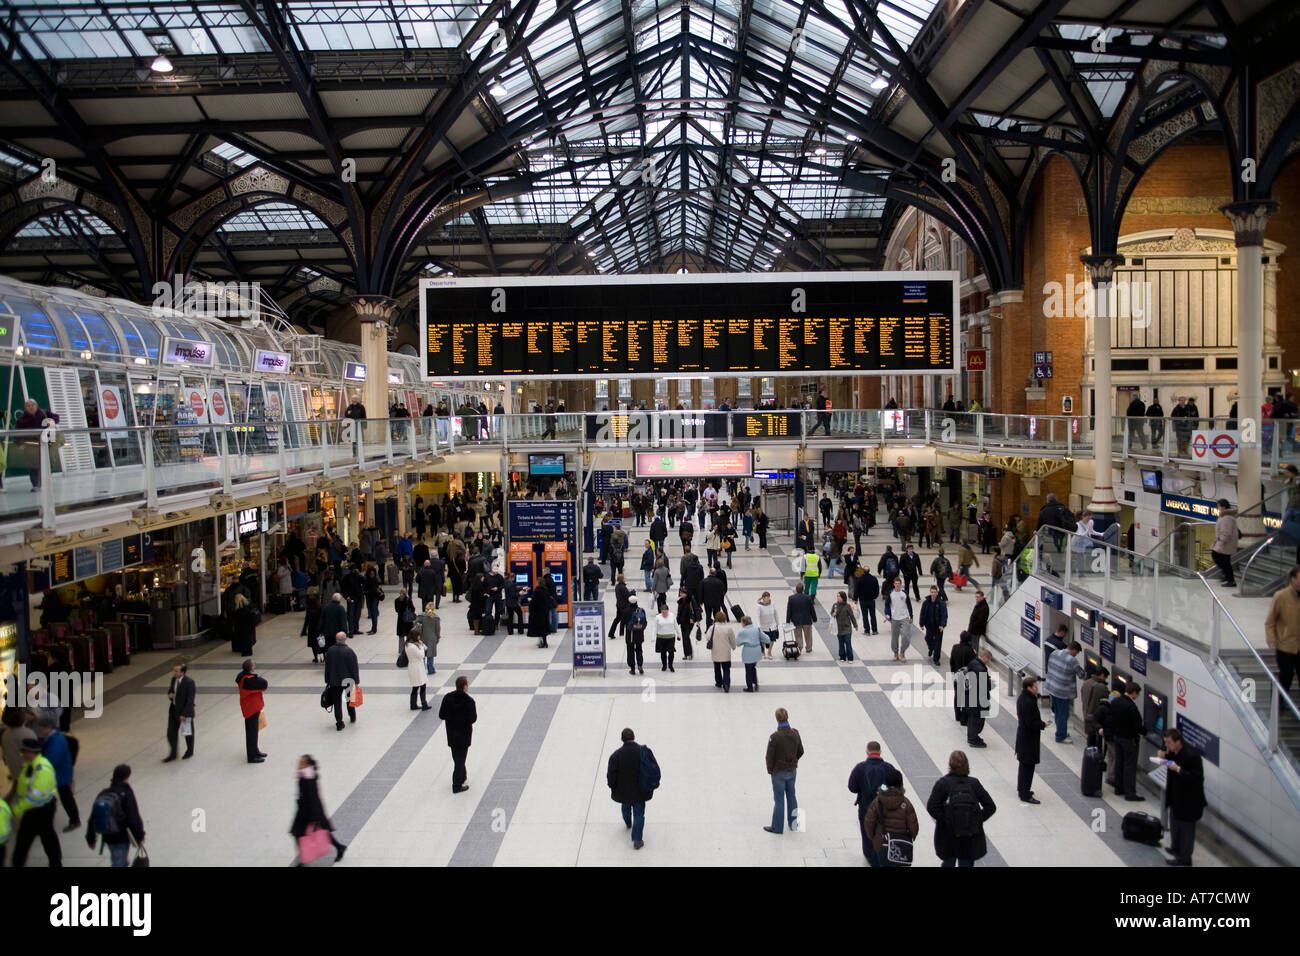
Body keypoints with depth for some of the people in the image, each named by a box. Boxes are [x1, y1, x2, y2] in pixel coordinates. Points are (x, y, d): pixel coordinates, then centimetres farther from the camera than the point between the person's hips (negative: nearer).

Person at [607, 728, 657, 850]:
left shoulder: (616, 755, -20)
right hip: (640, 791, 0)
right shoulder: (645, 751, -16)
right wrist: (652, 784, 8)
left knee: (626, 807, 29)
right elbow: (655, 770, -8)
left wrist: (613, 787, 4)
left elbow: (611, 775, -15)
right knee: (639, 814, 13)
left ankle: (628, 823, 57)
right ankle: (637, 840, 9)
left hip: (623, 790, 0)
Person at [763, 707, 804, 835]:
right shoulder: (795, 734, -8)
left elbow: (769, 756, -17)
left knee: (779, 800, 6)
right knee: (791, 796, 20)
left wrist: (770, 770, 0)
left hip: (778, 772, -5)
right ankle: (793, 824, 31)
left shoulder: (775, 737, -25)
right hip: (792, 770, 5)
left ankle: (777, 827, 16)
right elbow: (800, 751, 4)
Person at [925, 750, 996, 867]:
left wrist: (943, 819, -7)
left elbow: (931, 807, -17)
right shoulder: (974, 783, -1)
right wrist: (978, 820, 1)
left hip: (948, 832, -1)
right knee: (966, 863, 9)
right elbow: (991, 807, -3)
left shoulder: (942, 783, -8)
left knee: (948, 862, 19)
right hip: (972, 835, 1)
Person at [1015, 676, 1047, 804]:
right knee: (1028, 766, 0)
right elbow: (1031, 723, -26)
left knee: (1024, 765, 22)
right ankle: (1025, 795, 7)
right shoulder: (1029, 702, -27)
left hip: (1022, 735, 10)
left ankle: (1022, 789, 36)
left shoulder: (1021, 698, 3)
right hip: (1029, 739, -10)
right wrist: (1043, 725, -13)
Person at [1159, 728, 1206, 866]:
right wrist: (1165, 755, -5)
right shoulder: (1174, 750, -5)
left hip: (1189, 799, -9)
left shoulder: (1191, 756, -31)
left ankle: (1185, 858, 20)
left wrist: (1178, 770, -35)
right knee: (1174, 822, 26)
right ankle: (1176, 847, 46)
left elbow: (1197, 778, -30)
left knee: (1186, 827, 6)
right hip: (1176, 795, 9)